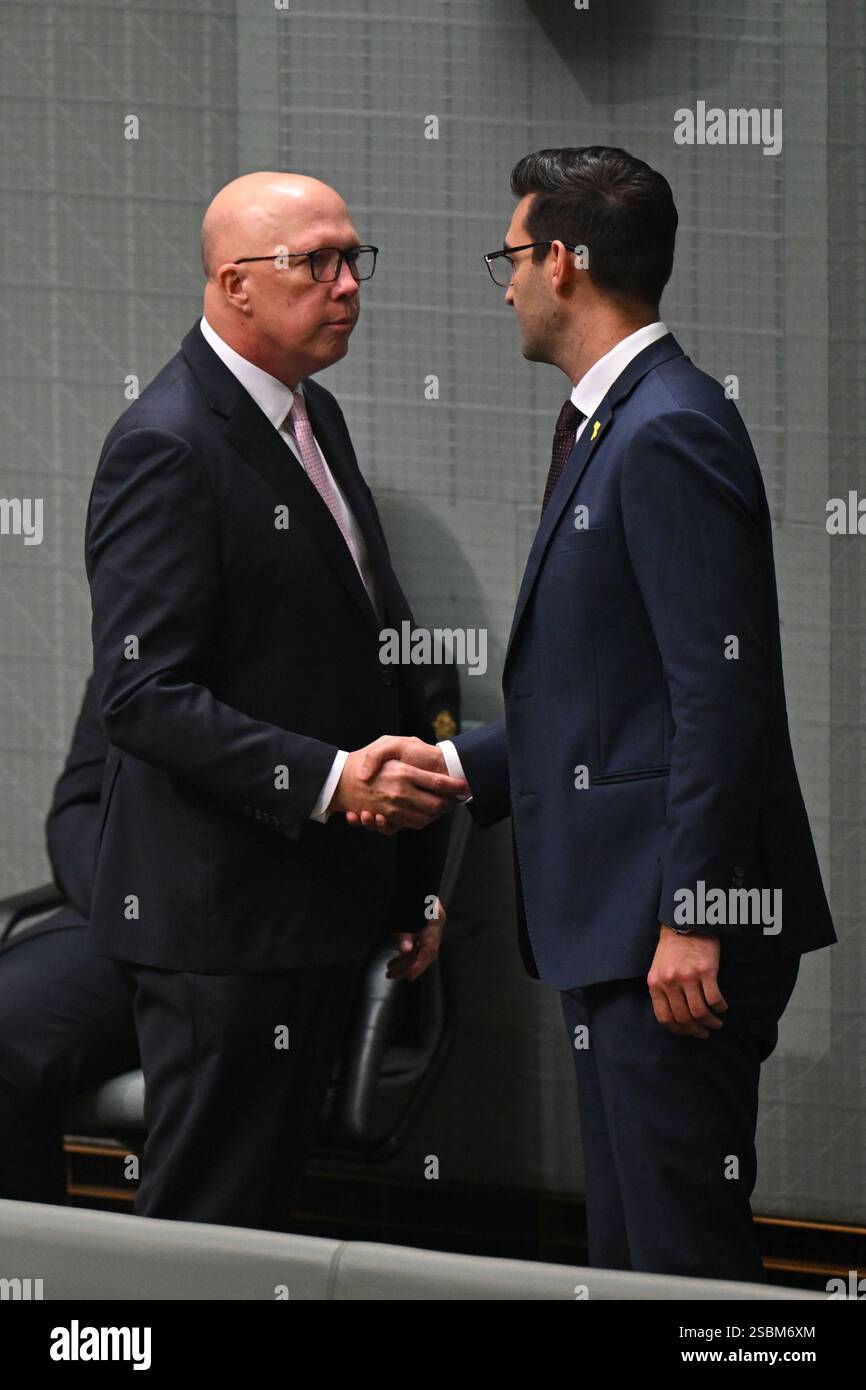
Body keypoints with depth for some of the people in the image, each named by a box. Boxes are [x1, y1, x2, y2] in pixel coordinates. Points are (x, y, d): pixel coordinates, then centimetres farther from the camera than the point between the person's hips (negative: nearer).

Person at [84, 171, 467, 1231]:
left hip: (321, 904, 9)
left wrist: (411, 880, 20)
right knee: (204, 1228, -5)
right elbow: (145, 696, -21)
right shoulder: (165, 447, -15)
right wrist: (330, 778, -29)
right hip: (222, 919, -9)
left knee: (266, 1212, 13)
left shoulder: (313, 416, 15)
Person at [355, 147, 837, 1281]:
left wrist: (692, 918, -22)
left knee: (685, 1251, -9)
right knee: (628, 1245, 13)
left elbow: (721, 692, -20)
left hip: (675, 930, -11)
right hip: (617, 925, 11)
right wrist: (460, 764, 13)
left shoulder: (670, 433, -15)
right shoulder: (612, 426, 17)